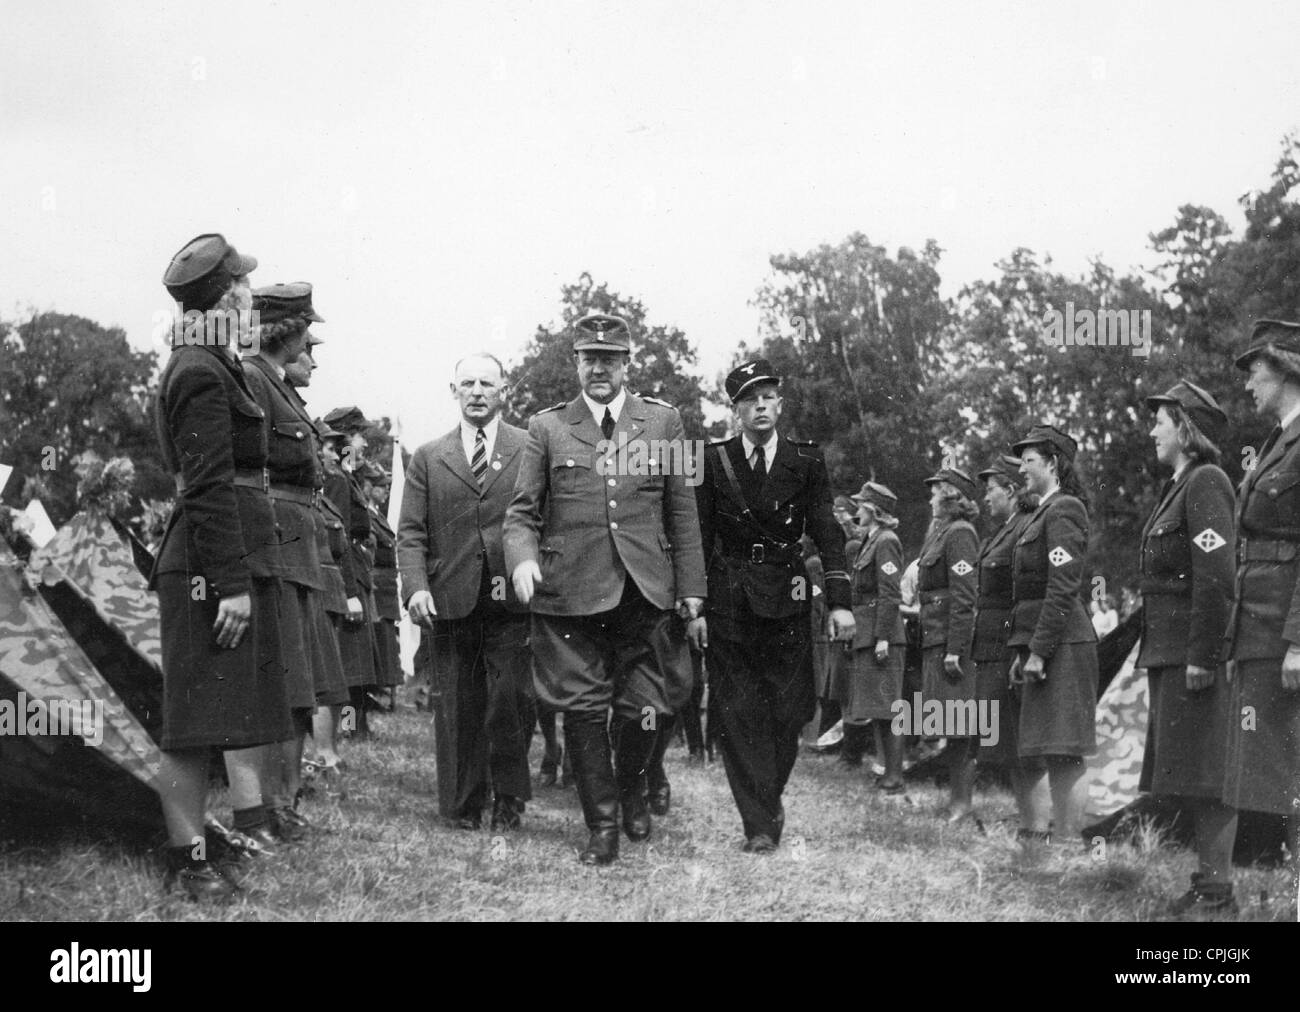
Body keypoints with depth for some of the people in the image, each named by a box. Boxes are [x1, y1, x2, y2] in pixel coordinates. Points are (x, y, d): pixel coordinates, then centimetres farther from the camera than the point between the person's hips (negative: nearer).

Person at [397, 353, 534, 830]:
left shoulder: (532, 448, 9)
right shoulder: (427, 458, 14)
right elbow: (410, 532, 9)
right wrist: (416, 585, -6)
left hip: (513, 599, -2)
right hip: (450, 601, 2)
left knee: (511, 699, -6)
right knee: (457, 708, 3)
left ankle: (508, 800, 11)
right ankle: (463, 804, 15)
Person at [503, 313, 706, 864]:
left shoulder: (663, 421, 8)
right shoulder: (546, 428, 6)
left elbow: (682, 515, 8)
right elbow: (522, 511, 6)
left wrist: (691, 594, 4)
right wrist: (522, 559, -15)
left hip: (645, 592, 1)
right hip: (570, 593, 0)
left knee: (644, 710, 3)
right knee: (583, 711, 0)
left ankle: (631, 790, 33)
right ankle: (602, 825, 14)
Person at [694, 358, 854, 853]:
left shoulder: (806, 461, 5)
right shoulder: (715, 461, 4)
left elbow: (827, 533, 1)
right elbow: (699, 537, 3)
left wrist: (840, 602, -7)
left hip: (786, 598, 1)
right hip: (729, 602, 0)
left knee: (788, 711, 2)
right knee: (736, 715, -3)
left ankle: (770, 796, 27)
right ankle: (759, 824, 1)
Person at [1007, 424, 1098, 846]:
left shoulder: (1063, 511, -10)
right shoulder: (1042, 513, 20)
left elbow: (1062, 589, -18)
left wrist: (1038, 652, -20)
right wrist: (1022, 651, 19)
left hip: (1060, 644, -10)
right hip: (1036, 643, 10)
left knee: (1059, 752, -8)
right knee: (1027, 751, 10)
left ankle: (1068, 838, -6)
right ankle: (1031, 832, 15)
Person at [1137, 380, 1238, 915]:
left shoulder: (1206, 483, -11)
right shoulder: (1179, 485, 19)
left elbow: (1216, 576, -20)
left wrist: (1202, 656, -23)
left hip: (1196, 651, -10)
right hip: (1168, 651, 10)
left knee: (1207, 774, -6)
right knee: (1195, 774, 12)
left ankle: (1216, 887, -2)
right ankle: (1207, 880, 18)